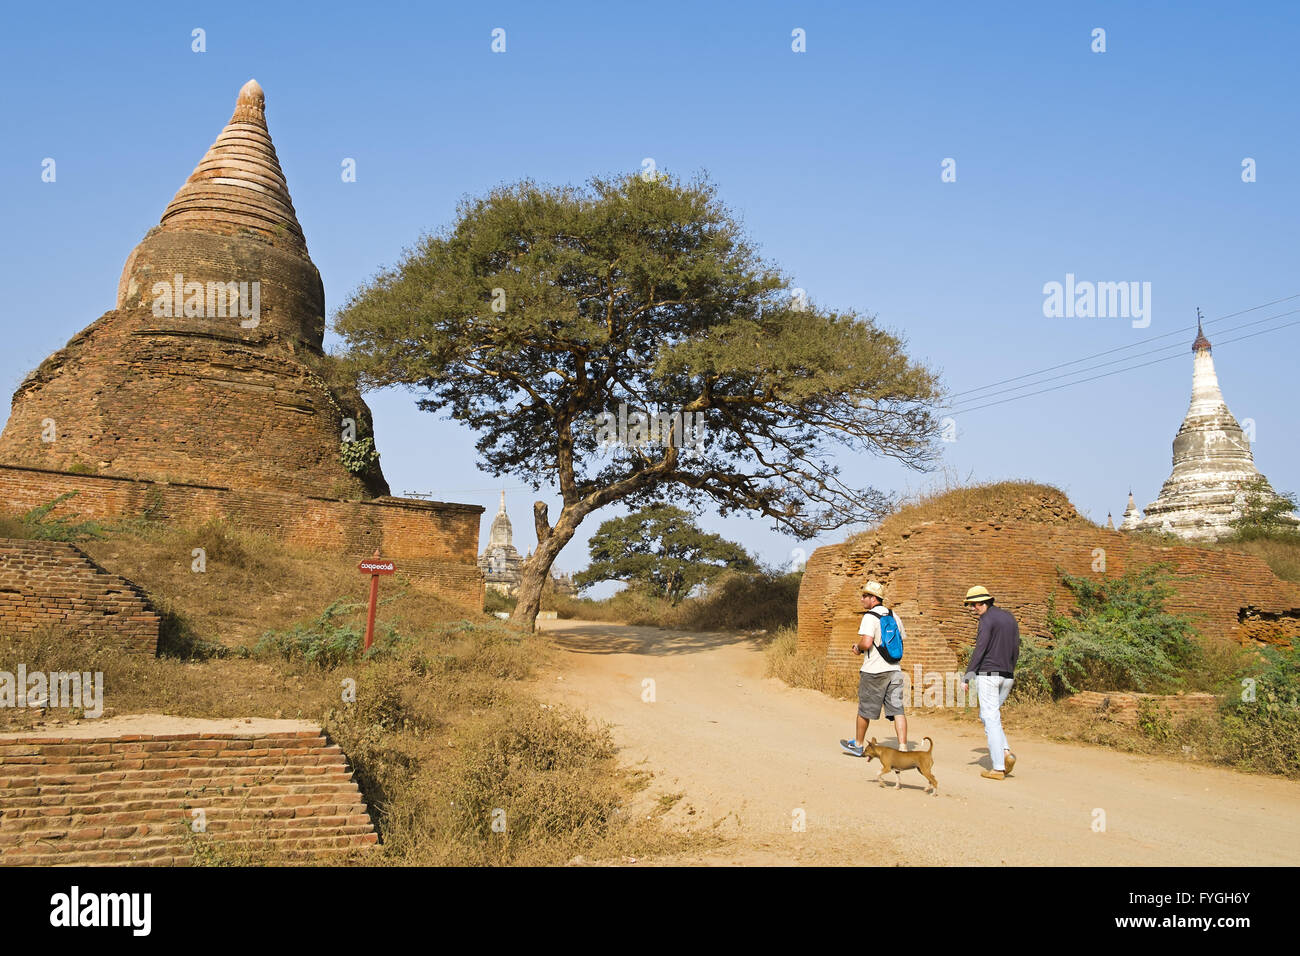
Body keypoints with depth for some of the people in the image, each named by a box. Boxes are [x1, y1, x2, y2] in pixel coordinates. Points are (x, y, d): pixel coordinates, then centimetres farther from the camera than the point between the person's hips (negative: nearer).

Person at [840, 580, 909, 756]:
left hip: (874, 671, -6)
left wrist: (858, 648, -4)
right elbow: (903, 639, 20)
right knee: (897, 710, 1)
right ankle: (903, 748, -7)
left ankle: (857, 745, 24)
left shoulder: (870, 616, -13)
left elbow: (867, 642, -24)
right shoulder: (893, 615, 11)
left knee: (865, 709, 10)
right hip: (894, 669, 6)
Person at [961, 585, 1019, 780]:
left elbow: (979, 650, -16)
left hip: (988, 674, -8)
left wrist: (966, 677, -14)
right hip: (1007, 676, 8)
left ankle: (998, 768, -3)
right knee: (987, 716, 19)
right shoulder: (1010, 618, 14)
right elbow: (1015, 650, 17)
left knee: (991, 719, -3)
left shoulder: (987, 620, -11)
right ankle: (1006, 753, 2)